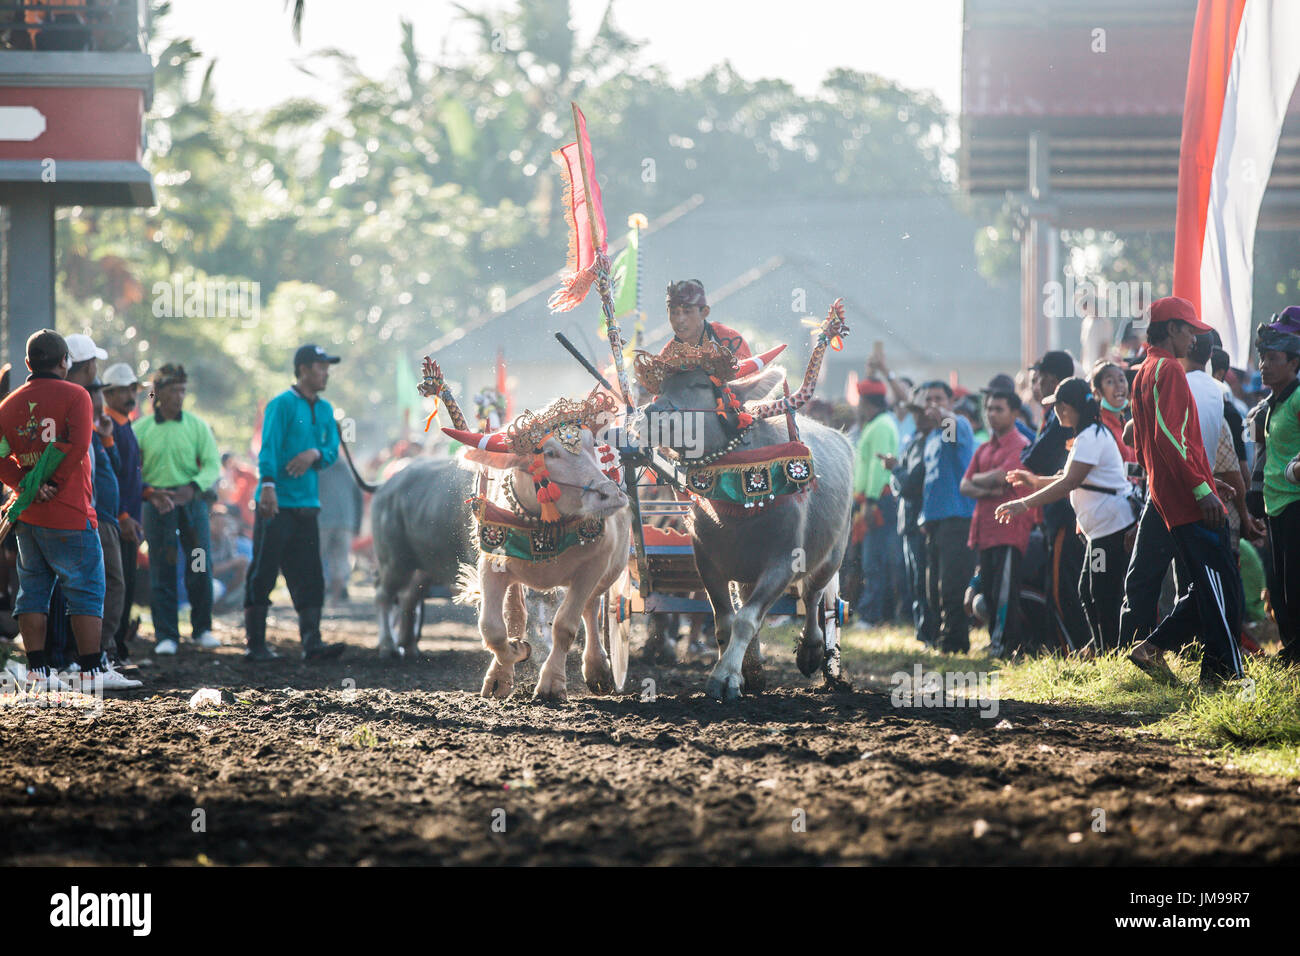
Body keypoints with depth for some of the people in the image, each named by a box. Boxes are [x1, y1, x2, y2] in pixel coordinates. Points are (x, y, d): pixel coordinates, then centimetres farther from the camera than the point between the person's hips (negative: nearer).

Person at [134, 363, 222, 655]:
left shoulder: (197, 426, 5)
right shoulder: (141, 428, 3)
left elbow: (212, 465, 0)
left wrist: (193, 487, -18)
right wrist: (150, 493, -15)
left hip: (192, 500, 1)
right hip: (157, 503, -1)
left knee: (200, 567, -3)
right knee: (161, 571, -2)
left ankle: (202, 629, 13)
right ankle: (166, 635, 5)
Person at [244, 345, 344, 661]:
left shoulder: (325, 410, 16)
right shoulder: (282, 404, -6)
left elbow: (332, 451, 12)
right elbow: (269, 448, -15)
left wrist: (316, 453, -11)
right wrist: (268, 484, -28)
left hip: (307, 505, 7)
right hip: (276, 504, -7)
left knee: (309, 577, 3)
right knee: (262, 574, -2)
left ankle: (312, 642, 2)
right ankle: (255, 644, 3)